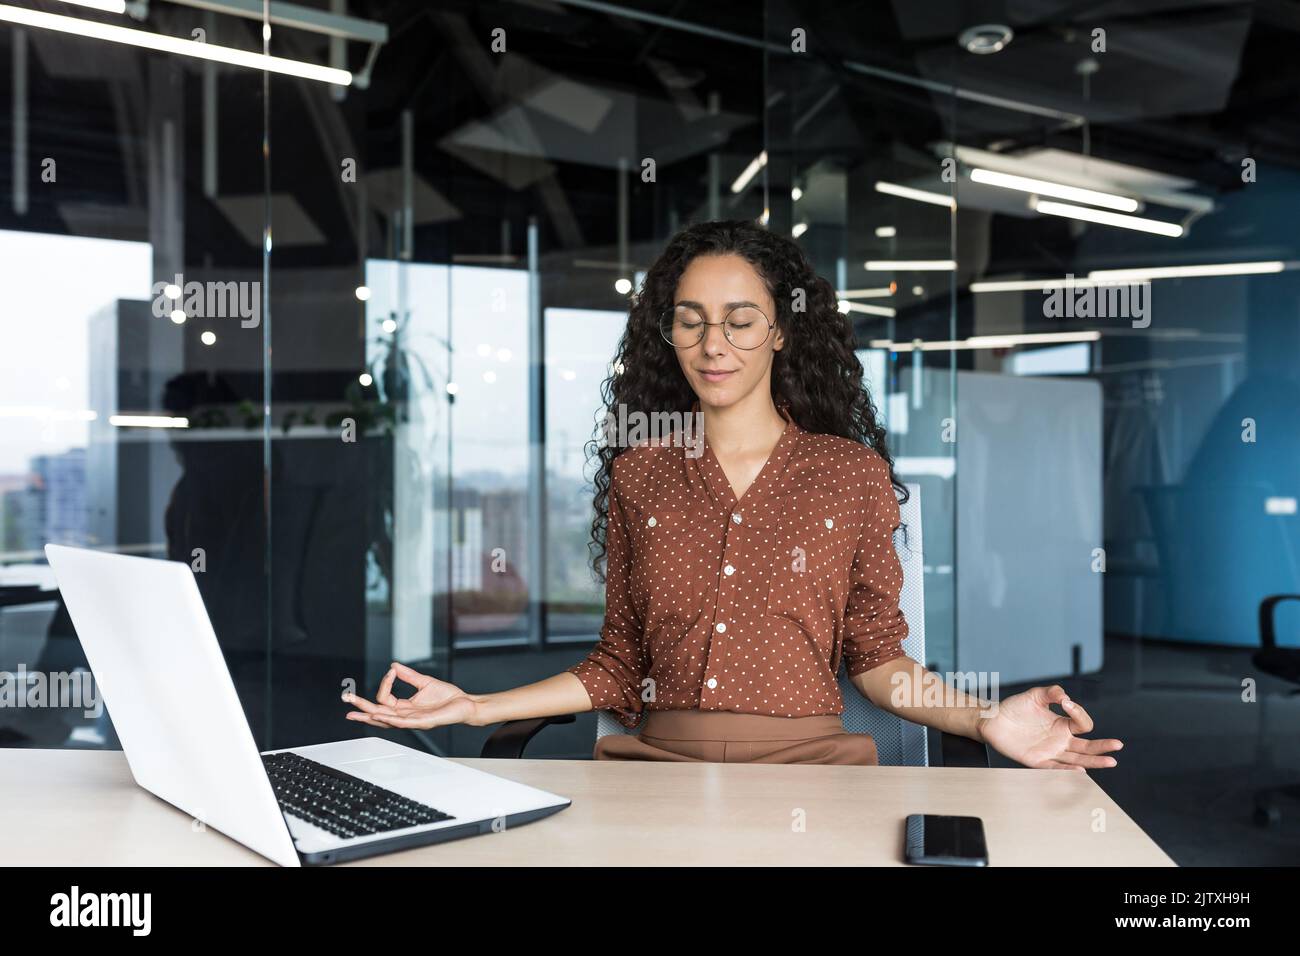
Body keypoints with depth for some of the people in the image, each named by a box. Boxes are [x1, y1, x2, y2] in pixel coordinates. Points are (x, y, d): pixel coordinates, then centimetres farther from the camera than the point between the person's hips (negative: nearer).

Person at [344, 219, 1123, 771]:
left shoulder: (853, 475, 5)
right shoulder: (638, 474, 9)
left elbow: (875, 656, 9)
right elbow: (620, 663, 11)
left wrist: (985, 721, -8)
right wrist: (474, 706, 3)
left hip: (806, 766, 0)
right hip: (659, 763, 1)